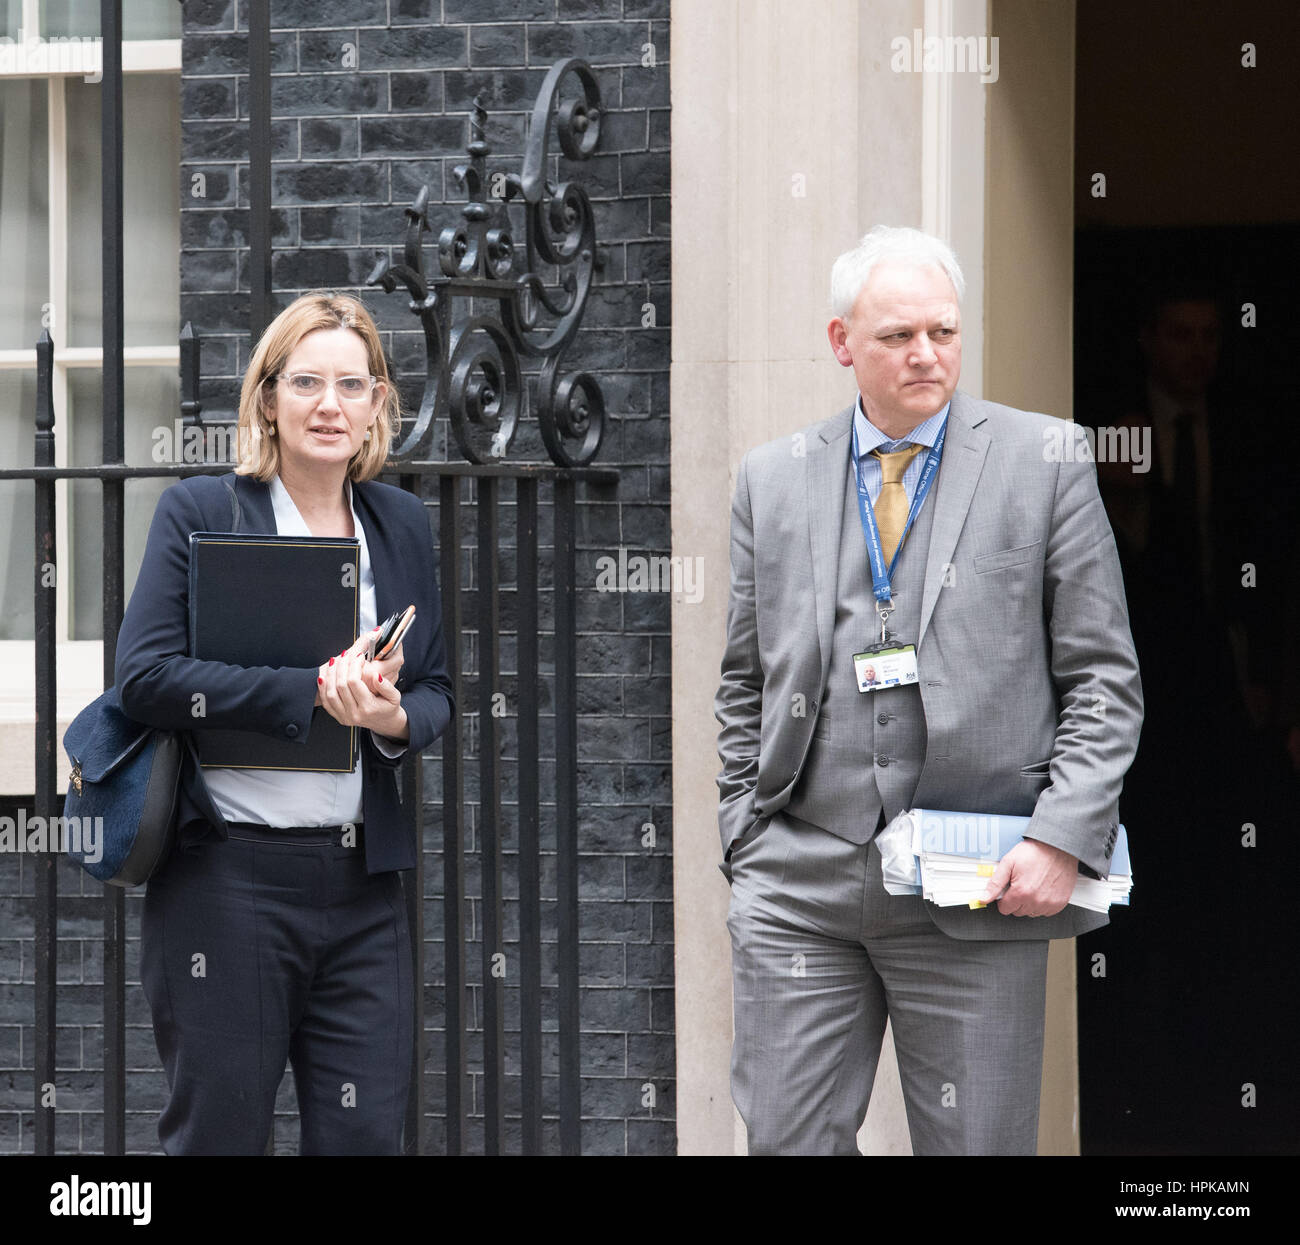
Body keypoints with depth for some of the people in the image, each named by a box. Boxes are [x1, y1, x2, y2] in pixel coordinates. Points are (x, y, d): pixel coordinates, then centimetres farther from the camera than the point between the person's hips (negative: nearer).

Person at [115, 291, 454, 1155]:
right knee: (218, 1134, 1)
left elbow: (435, 691, 15)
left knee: (367, 1134, 1)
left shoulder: (402, 525, 13)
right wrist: (314, 691, -18)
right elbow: (145, 676, -12)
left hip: (363, 880, 4)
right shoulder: (200, 513, -1)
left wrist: (394, 719, -10)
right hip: (226, 878, -4)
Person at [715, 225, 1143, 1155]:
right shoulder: (772, 479, 11)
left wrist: (1062, 840, -8)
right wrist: (746, 842, 8)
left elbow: (1105, 680, 2)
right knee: (789, 1139, 1)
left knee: (976, 1145, 2)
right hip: (799, 884, 2)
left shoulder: (1046, 463, 3)